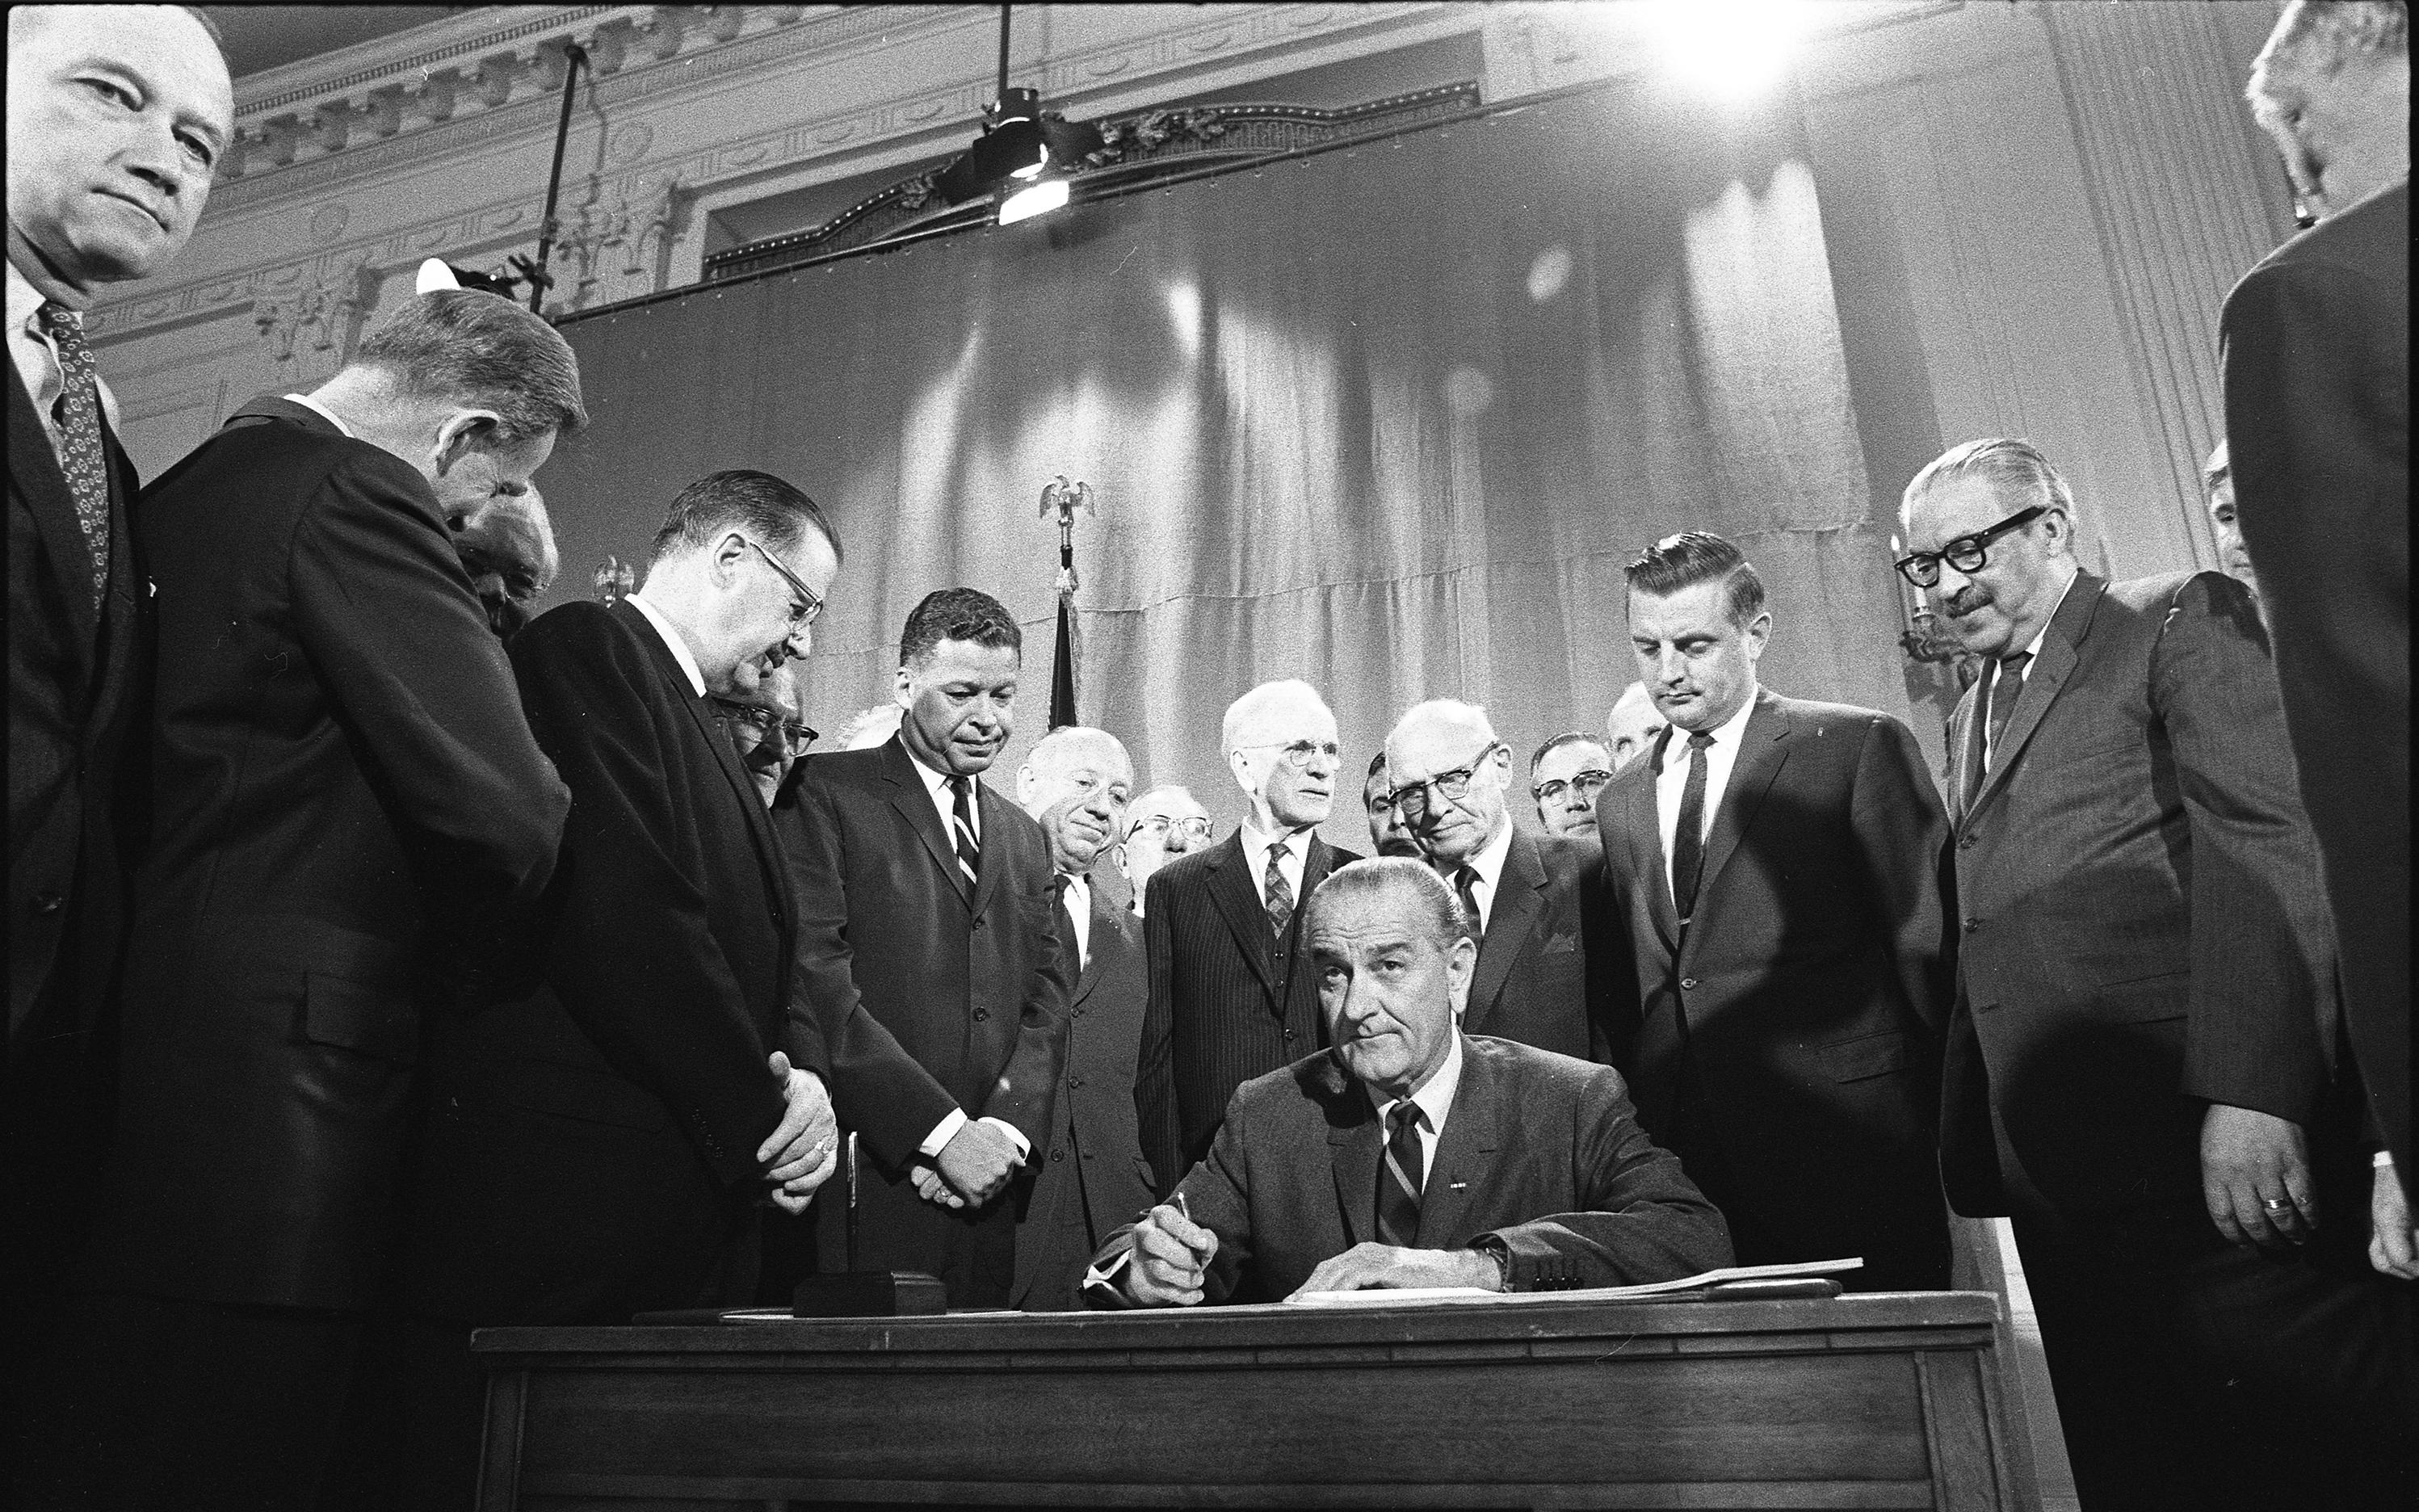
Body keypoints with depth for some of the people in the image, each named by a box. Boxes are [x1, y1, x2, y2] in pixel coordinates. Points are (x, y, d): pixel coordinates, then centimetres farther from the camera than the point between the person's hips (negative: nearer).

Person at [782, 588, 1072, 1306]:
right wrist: (942, 1131, -13)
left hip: (987, 1193, 5)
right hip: (865, 1186, -5)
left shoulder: (1023, 836, 18)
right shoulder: (824, 793, -1)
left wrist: (1006, 1129, -7)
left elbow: (1049, 996, 11)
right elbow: (815, 978, -11)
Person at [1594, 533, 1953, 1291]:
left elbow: (1929, 946, -1)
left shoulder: (1861, 747, -1)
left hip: (1845, 1156, -4)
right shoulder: (1619, 802, 15)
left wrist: (1954, 1134, -2)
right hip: (1678, 1164, 4)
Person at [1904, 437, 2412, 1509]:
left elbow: (2272, 848, -12)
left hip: (2217, 1158, -7)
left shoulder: (2183, 621, 1)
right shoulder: (1970, 717, 22)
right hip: (2062, 1184, 7)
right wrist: (1970, 1155, 12)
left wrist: (2250, 1092, -22)